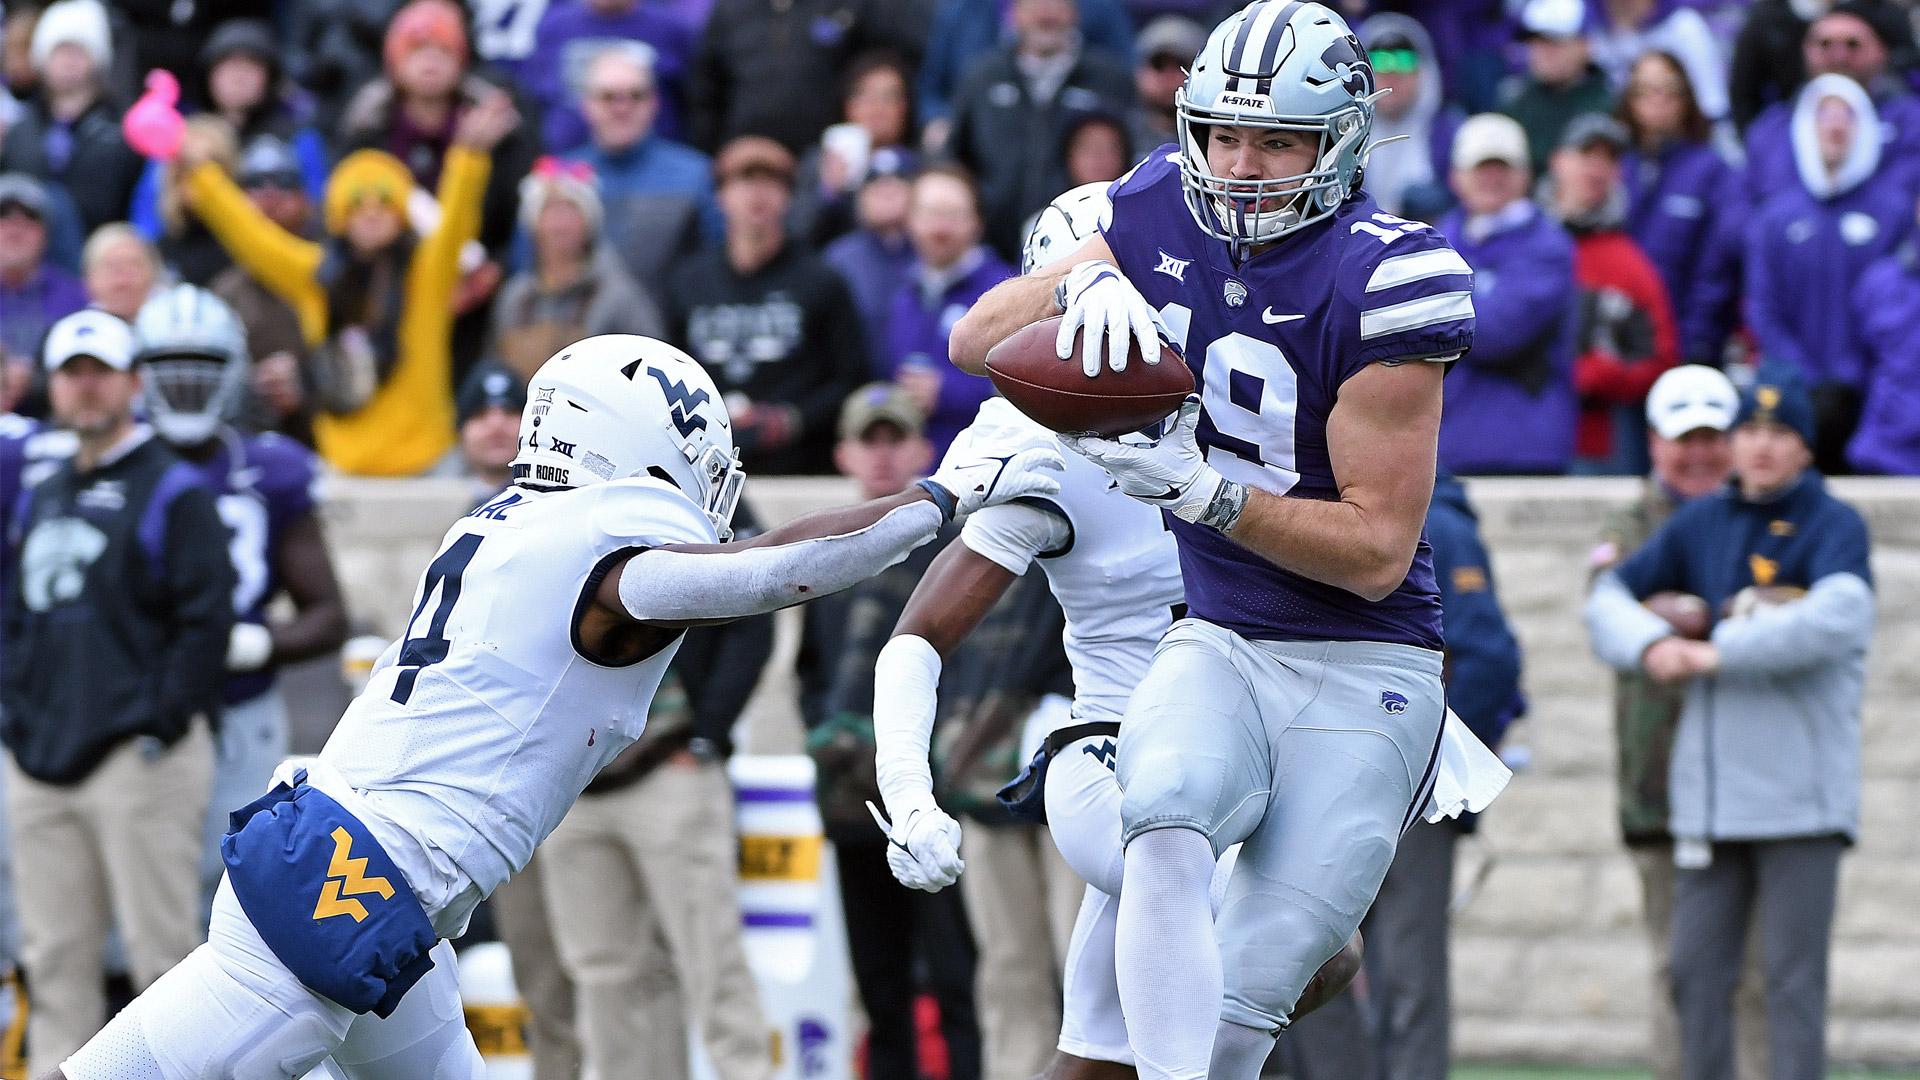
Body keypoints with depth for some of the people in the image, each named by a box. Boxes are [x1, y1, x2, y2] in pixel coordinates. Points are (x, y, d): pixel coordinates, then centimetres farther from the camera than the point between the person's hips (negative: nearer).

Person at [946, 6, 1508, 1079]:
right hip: (1219, 647, 4)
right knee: (1167, 826, -31)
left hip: (1362, 667, -4)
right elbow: (975, 342, 3)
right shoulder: (1170, 218, 0)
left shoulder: (1379, 280, -17)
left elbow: (1378, 552, -15)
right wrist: (1083, 283, -17)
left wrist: (1198, 487, -24)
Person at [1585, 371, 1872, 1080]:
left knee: (1793, 978, -6)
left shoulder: (1833, 527, -2)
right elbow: (1610, 595, 16)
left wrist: (1718, 653, -20)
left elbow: (1837, 617, -21)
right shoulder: (1700, 525, 14)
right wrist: (1649, 643, -6)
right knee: (1697, 971, 6)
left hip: (1800, 798, -5)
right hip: (1709, 794, 6)